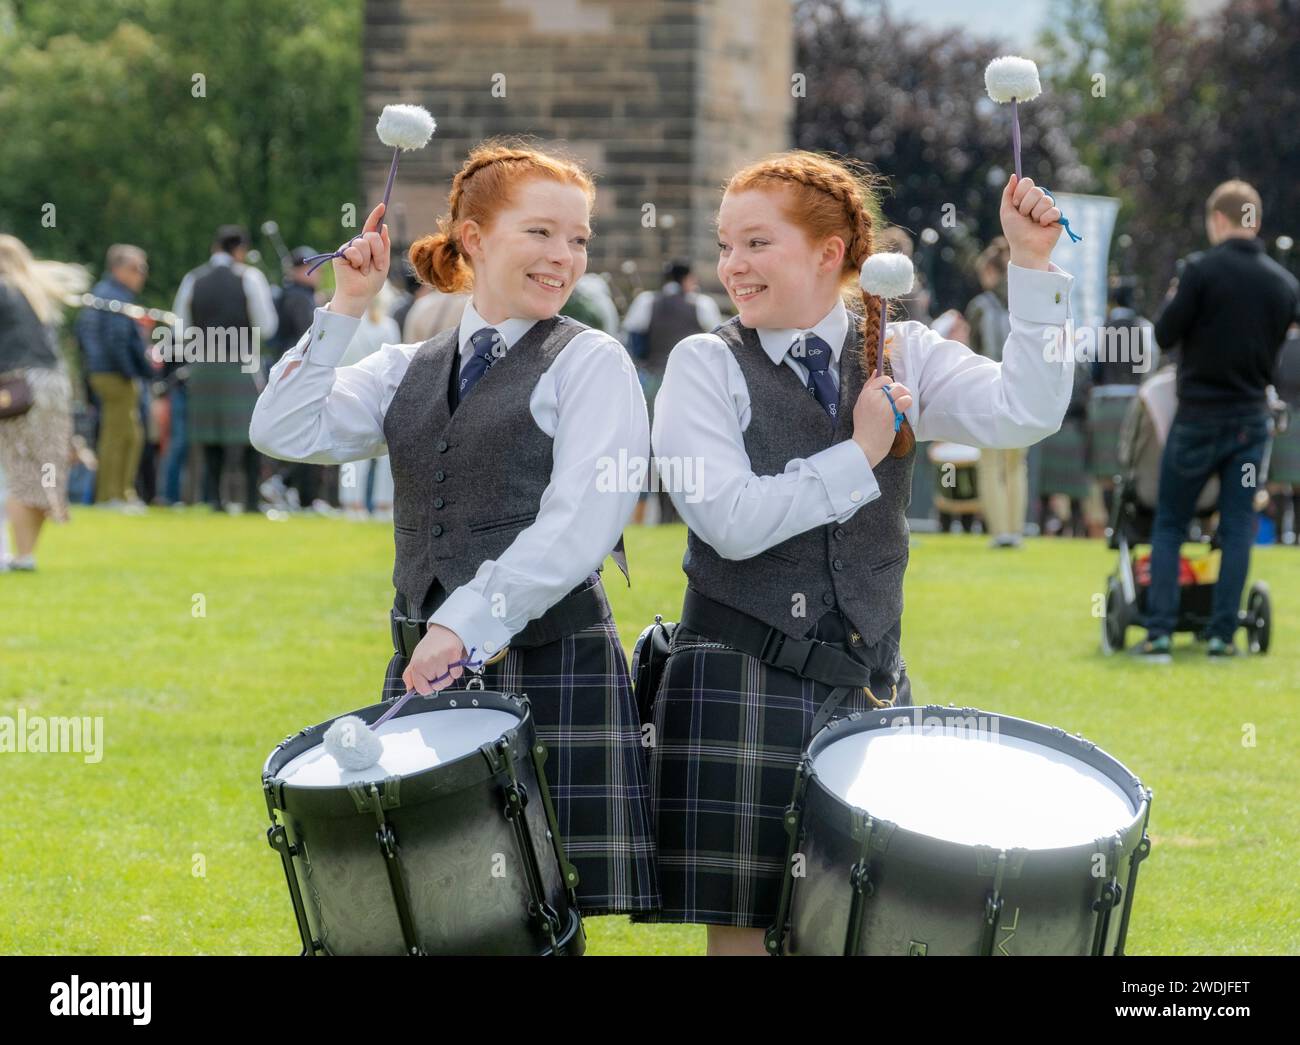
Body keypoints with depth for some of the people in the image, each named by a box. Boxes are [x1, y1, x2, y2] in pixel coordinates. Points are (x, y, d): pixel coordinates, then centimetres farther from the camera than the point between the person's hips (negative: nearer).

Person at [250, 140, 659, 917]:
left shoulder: (590, 363, 0)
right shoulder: (408, 372, 16)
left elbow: (581, 523, -12)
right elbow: (284, 433, 5)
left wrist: (468, 623, -19)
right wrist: (346, 310, 3)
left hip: (553, 668, -4)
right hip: (426, 672, 5)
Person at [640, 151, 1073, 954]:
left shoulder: (904, 357, 6)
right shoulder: (708, 367, -1)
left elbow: (1026, 414, -10)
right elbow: (731, 520, -14)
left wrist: (1032, 266, -15)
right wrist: (859, 455, -10)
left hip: (869, 686, 3)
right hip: (742, 687, -2)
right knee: (743, 924, -2)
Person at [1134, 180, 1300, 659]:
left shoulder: (1201, 269, -12)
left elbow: (1165, 335, -9)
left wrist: (1173, 300, 8)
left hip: (1199, 416, -3)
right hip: (1252, 418, 3)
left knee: (1169, 525, 6)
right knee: (1238, 527, 7)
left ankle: (1159, 633, -1)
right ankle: (1222, 634, 3)